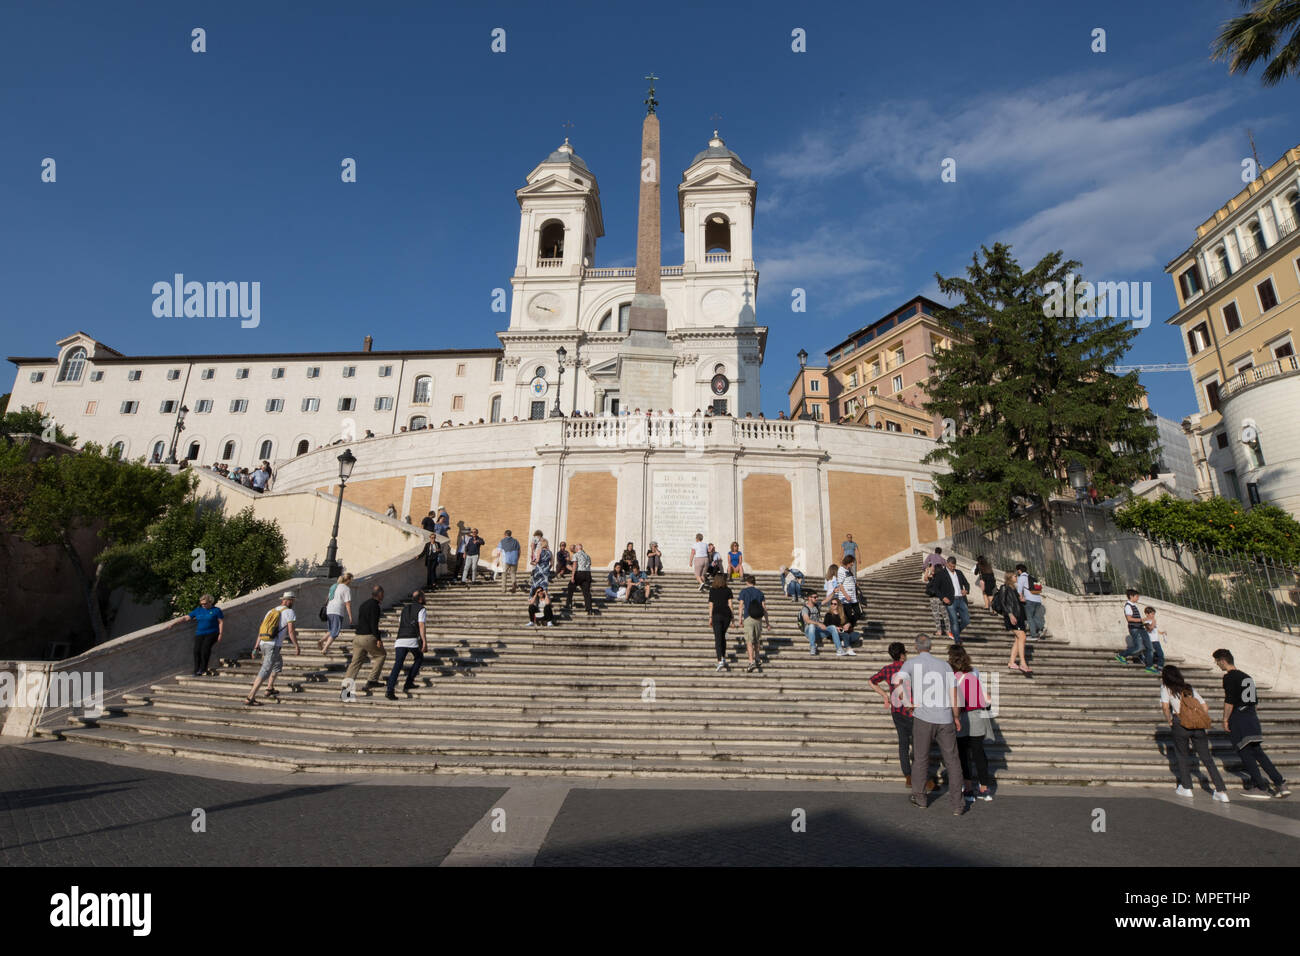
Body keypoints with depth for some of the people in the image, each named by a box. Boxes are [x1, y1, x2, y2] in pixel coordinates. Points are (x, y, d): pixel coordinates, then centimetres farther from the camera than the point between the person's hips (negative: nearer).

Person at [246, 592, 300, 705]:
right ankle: (250, 697, -16)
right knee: (265, 671, -8)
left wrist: (256, 646, 18)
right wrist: (297, 646, -3)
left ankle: (270, 689, 27)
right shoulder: (289, 612, -2)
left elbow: (261, 629, 16)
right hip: (273, 646, -8)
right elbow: (291, 631, -10)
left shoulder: (271, 611, 19)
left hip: (263, 644, 8)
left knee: (279, 663, 27)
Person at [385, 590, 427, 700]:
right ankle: (408, 684, 13)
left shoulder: (405, 609, 24)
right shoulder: (421, 609, 4)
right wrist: (424, 642, -12)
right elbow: (421, 626, -8)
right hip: (413, 640, -5)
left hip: (400, 640, 5)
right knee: (419, 659, 19)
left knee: (397, 666, -1)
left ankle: (390, 690, -14)